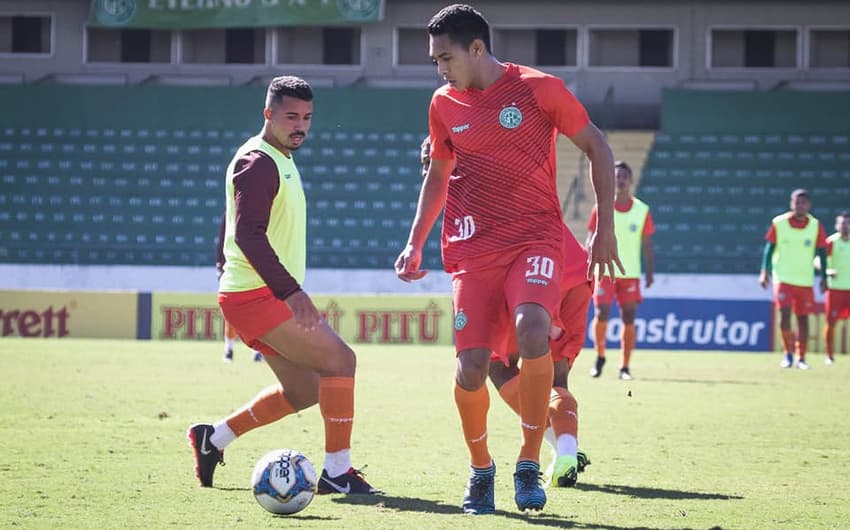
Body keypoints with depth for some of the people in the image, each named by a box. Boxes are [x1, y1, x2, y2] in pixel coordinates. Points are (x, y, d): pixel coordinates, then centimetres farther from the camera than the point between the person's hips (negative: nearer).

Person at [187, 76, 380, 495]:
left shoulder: (281, 161, 18)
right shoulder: (258, 162, -14)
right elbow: (248, 234, -25)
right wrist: (291, 290, -31)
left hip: (271, 295, 10)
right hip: (255, 295, -10)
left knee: (303, 390, 13)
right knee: (339, 360, -13)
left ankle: (213, 438, 20)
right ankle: (337, 472, -11)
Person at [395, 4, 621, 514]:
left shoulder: (539, 89, -5)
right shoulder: (444, 104, 7)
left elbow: (598, 148, 4)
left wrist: (606, 229, 0)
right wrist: (415, 244, 13)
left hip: (536, 238, -3)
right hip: (473, 249, 3)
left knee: (532, 330, -30)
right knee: (471, 365, -11)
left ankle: (530, 464, -13)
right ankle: (480, 468, 16)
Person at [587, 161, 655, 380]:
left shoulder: (642, 211, 3)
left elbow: (647, 245, 6)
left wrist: (650, 272, -1)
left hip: (631, 274, 1)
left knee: (629, 319, -1)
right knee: (601, 315, -11)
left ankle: (625, 367, 7)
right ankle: (600, 356, 13)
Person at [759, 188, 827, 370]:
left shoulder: (815, 226, -1)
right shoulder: (778, 223, -4)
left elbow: (821, 252, 6)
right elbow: (769, 248, 2)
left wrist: (824, 277, 3)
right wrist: (765, 271, -7)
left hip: (806, 281, 2)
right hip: (783, 278, -2)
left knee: (802, 318, 5)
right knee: (784, 315, -14)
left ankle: (801, 358, 16)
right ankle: (788, 353, 4)